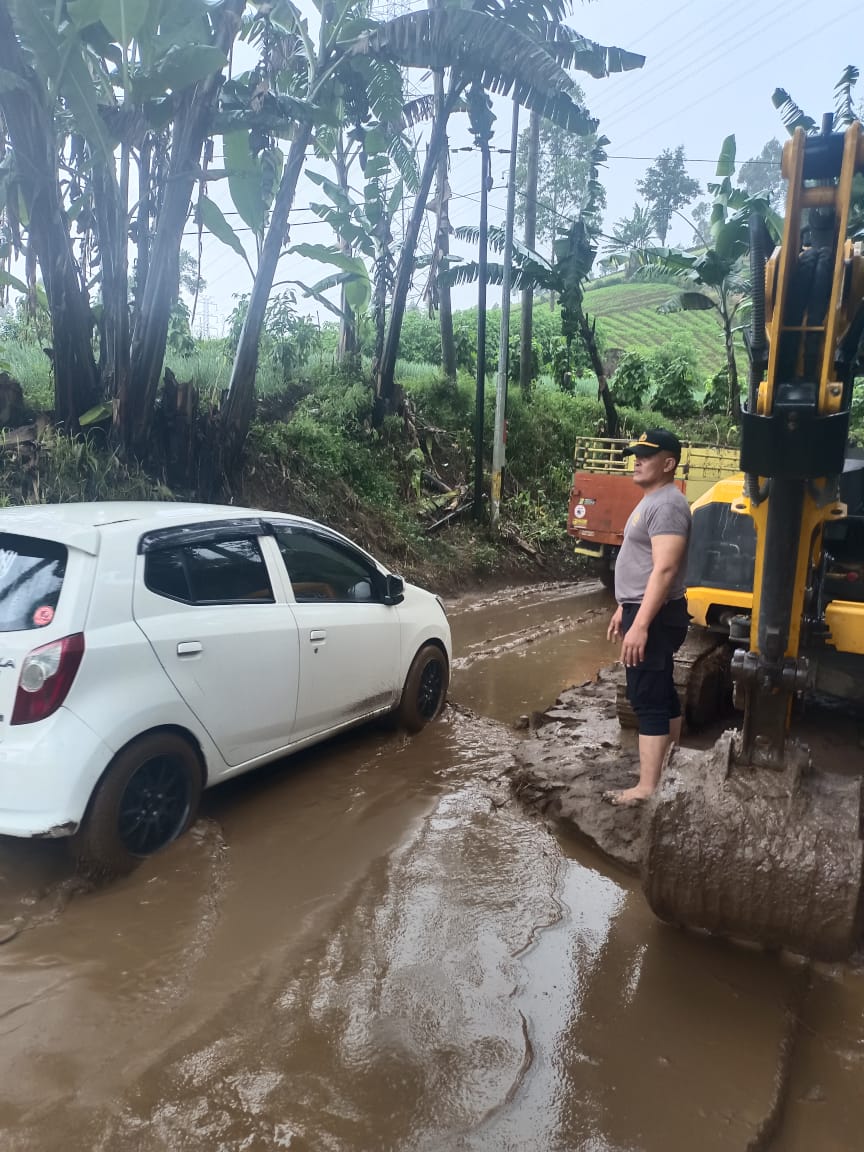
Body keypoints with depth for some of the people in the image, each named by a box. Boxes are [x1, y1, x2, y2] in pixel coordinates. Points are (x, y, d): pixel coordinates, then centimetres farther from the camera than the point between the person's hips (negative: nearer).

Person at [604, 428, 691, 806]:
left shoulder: (667, 504, -18)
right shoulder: (651, 501, 16)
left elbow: (664, 570, -26)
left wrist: (640, 625, -29)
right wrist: (624, 609, 24)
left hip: (654, 617, -11)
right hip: (643, 610, 11)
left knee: (648, 701, -8)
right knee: (663, 694, 18)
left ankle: (647, 788, -3)